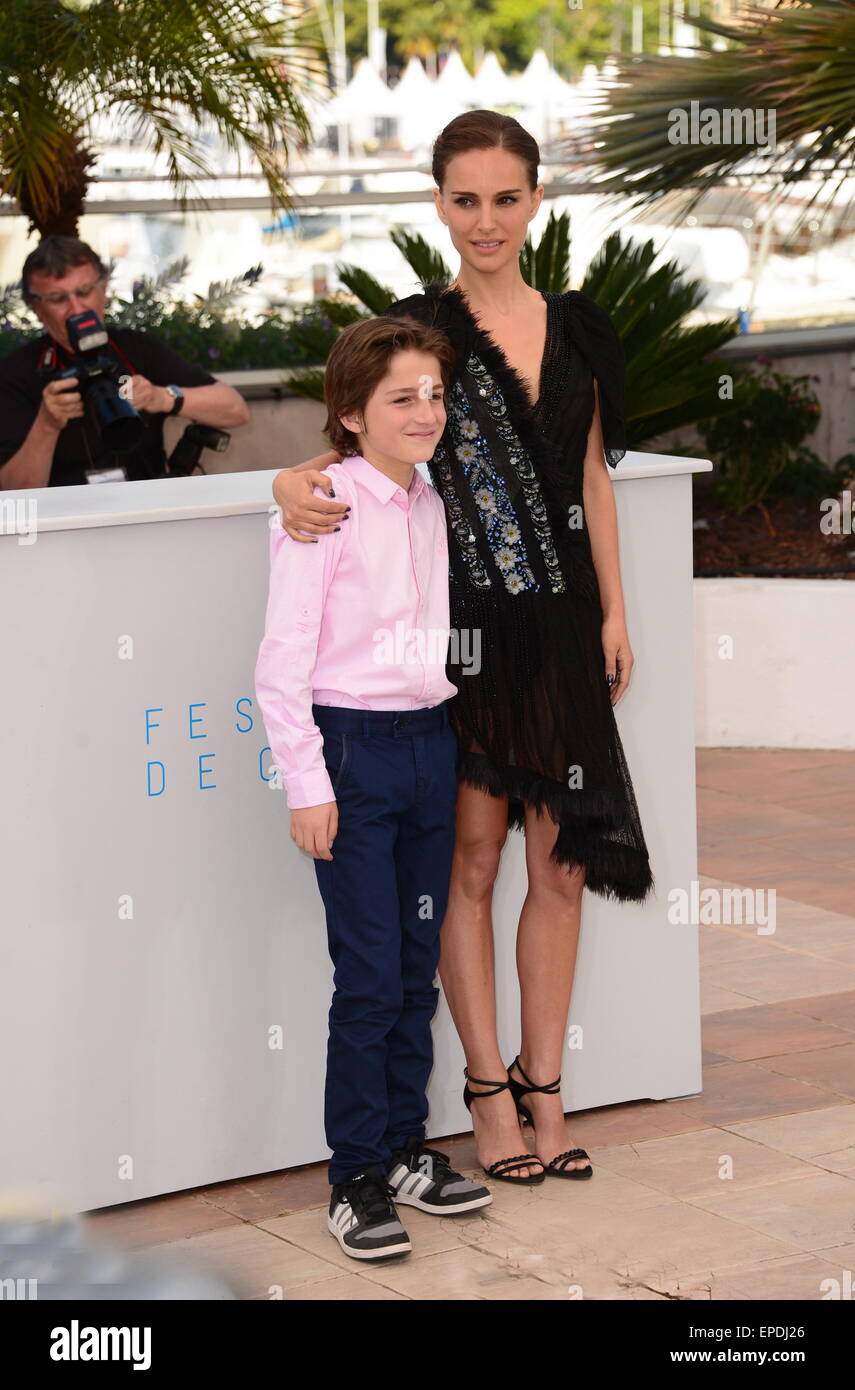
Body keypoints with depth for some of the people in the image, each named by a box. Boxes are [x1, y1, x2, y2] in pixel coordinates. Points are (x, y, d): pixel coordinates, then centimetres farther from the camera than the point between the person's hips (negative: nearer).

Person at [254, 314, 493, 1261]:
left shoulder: (433, 507, 9)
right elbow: (282, 660, -13)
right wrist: (307, 784, -15)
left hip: (430, 744, 7)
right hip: (352, 752, -7)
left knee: (417, 969, 12)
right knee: (370, 976, -4)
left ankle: (404, 1149, 25)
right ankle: (355, 1181, 6)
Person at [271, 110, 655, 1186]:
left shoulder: (577, 328, 8)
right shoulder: (416, 330, -4)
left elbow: (592, 479, 13)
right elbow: (354, 448, -5)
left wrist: (613, 614, 9)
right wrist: (296, 482, -29)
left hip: (559, 626, 4)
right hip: (462, 628, -4)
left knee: (562, 862, 6)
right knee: (470, 861, 2)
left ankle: (542, 1085, 18)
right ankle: (489, 1091, 13)